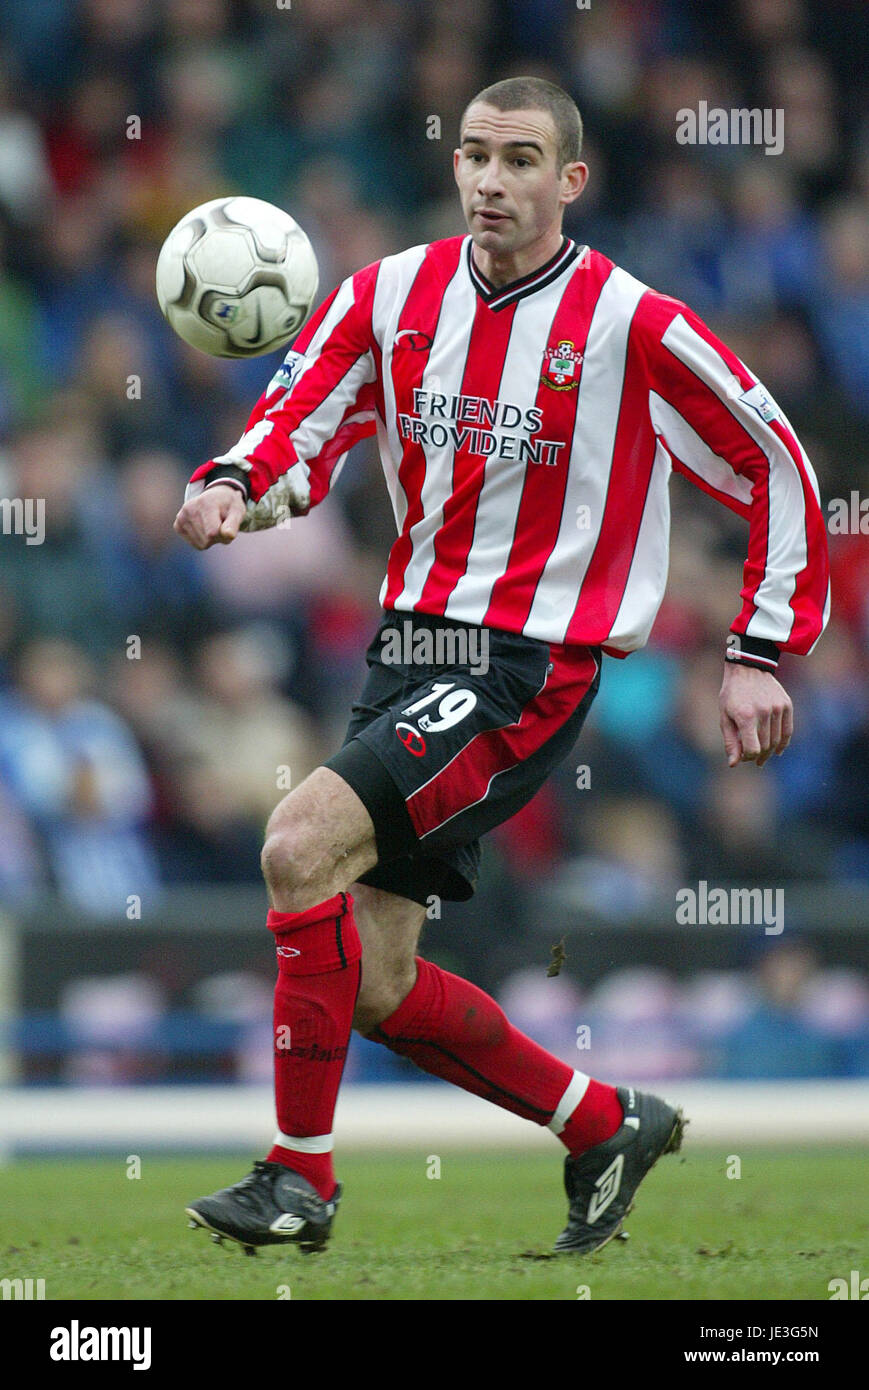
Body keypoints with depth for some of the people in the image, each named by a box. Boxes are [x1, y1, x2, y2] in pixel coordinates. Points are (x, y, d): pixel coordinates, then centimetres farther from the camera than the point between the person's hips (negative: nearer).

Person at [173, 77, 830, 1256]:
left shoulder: (632, 326, -9)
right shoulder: (394, 295, 4)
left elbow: (775, 466, 0)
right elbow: (302, 419, 4)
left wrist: (760, 656, -1)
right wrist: (235, 486, -20)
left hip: (530, 669, -6)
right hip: (409, 646, 6)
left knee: (302, 845, -25)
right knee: (374, 990, 4)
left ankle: (300, 1175, -16)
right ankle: (607, 1125, 25)